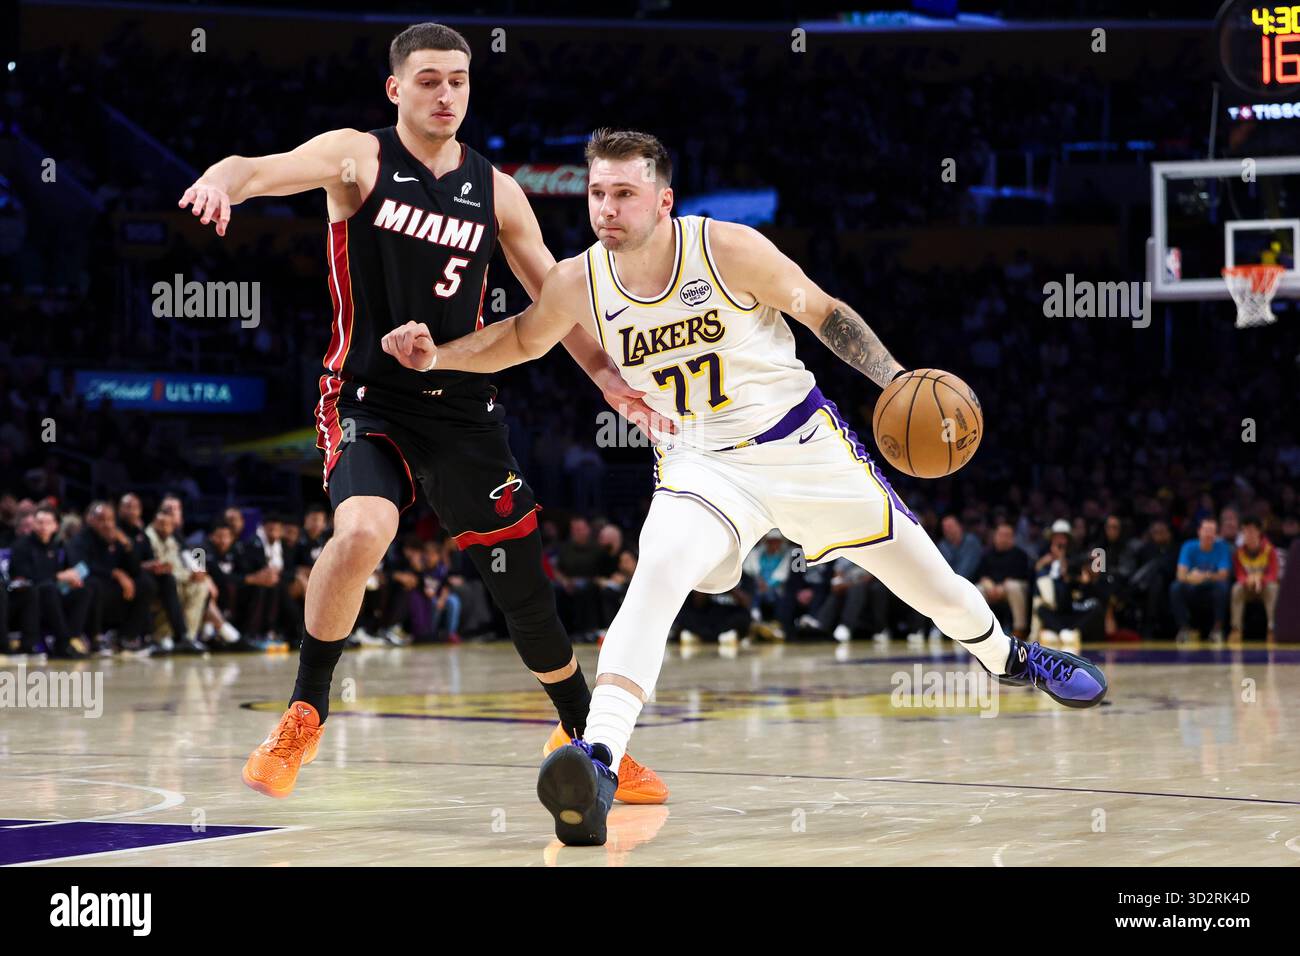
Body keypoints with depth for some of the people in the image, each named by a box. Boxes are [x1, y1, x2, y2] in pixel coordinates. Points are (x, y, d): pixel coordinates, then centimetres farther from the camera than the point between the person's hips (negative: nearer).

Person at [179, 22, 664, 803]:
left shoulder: (495, 191, 5)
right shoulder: (359, 158, -5)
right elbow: (265, 170, -23)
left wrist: (606, 374, -3)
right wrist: (223, 179, -47)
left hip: (463, 408, 4)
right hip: (368, 400, -4)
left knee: (523, 578, 8)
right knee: (362, 532, -31)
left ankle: (586, 736, 30)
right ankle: (305, 714, -12)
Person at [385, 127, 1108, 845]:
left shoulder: (730, 249, -19)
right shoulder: (578, 285, -11)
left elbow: (823, 312, -6)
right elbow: (522, 340, 9)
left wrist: (896, 378, -16)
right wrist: (436, 354, -7)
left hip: (800, 440, 0)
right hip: (700, 462, 1)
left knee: (918, 567, 10)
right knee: (658, 572, -29)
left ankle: (1008, 656, 44)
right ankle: (598, 764, -40)